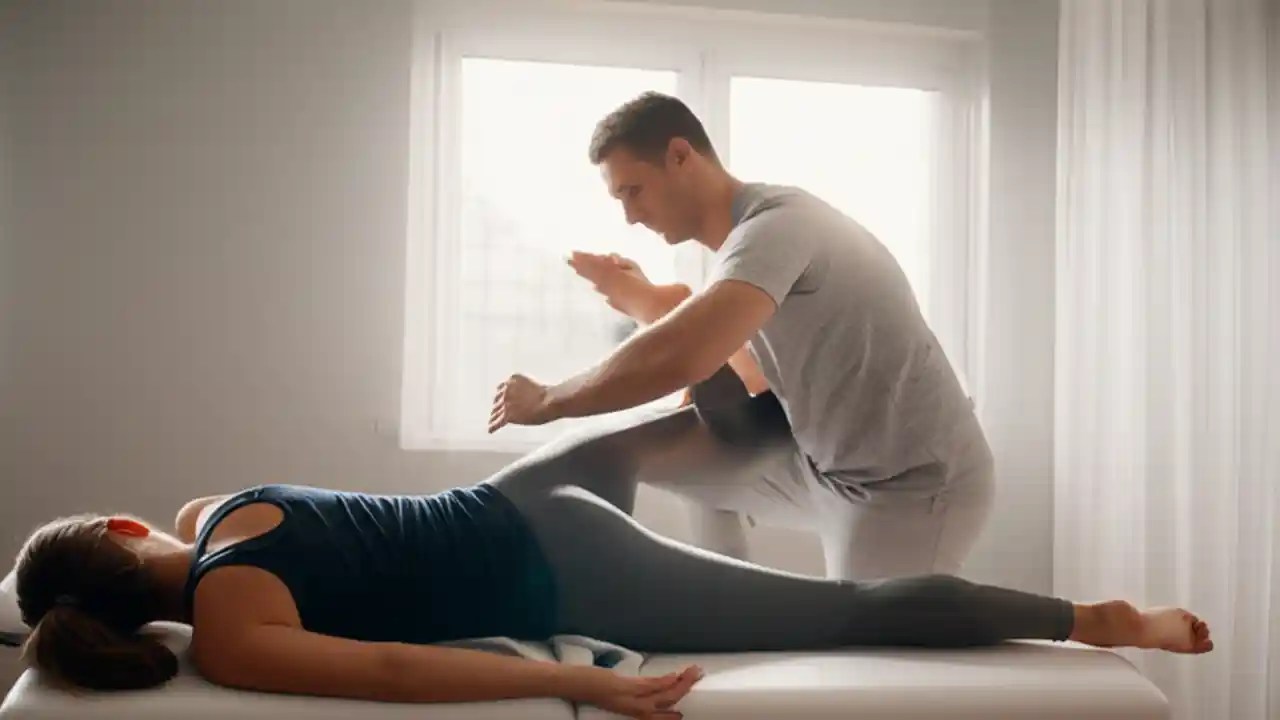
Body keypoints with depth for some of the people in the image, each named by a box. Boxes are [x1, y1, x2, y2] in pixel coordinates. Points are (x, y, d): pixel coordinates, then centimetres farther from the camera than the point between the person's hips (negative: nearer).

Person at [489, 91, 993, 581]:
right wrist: (637, 299, 12)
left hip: (915, 485, -9)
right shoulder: (744, 239, 7)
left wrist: (546, 400, -23)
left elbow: (679, 359, -38)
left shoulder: (775, 224, -23)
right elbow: (761, 382, 13)